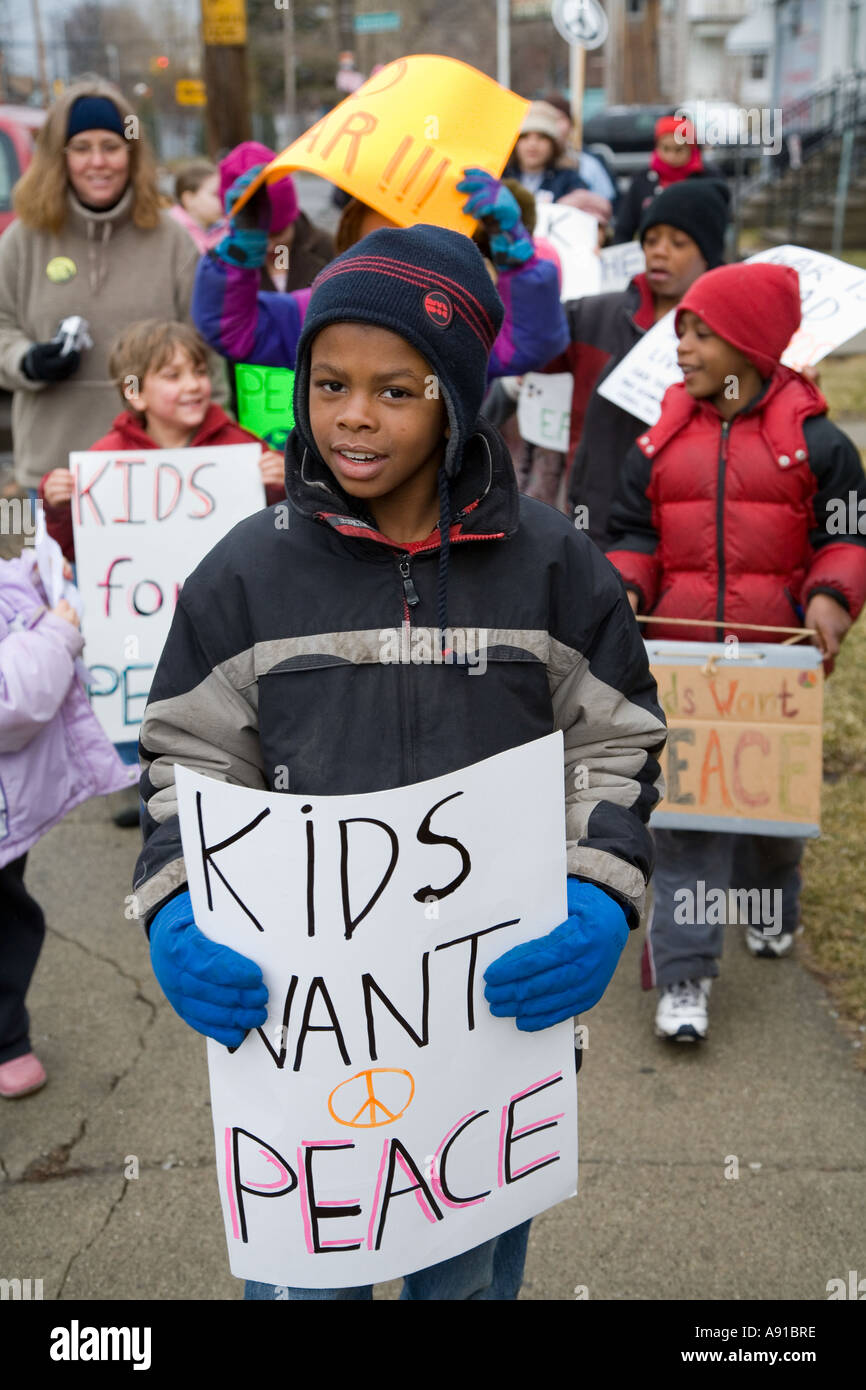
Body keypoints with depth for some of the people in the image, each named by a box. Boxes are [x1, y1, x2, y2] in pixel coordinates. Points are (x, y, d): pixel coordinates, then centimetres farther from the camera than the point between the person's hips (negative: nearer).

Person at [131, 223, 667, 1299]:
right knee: (302, 1261, 13)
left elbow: (614, 749, 1)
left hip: (501, 991, 1)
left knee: (473, 1262, 20)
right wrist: (178, 917, -16)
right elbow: (191, 763, 1)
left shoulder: (551, 564, -3)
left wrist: (597, 905, -16)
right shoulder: (248, 573, -3)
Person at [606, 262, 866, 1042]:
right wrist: (624, 589, -9)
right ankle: (683, 974, 0)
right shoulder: (661, 441, 7)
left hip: (776, 657, -1)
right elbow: (636, 534, 11)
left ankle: (774, 908, 45)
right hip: (679, 656, 1)